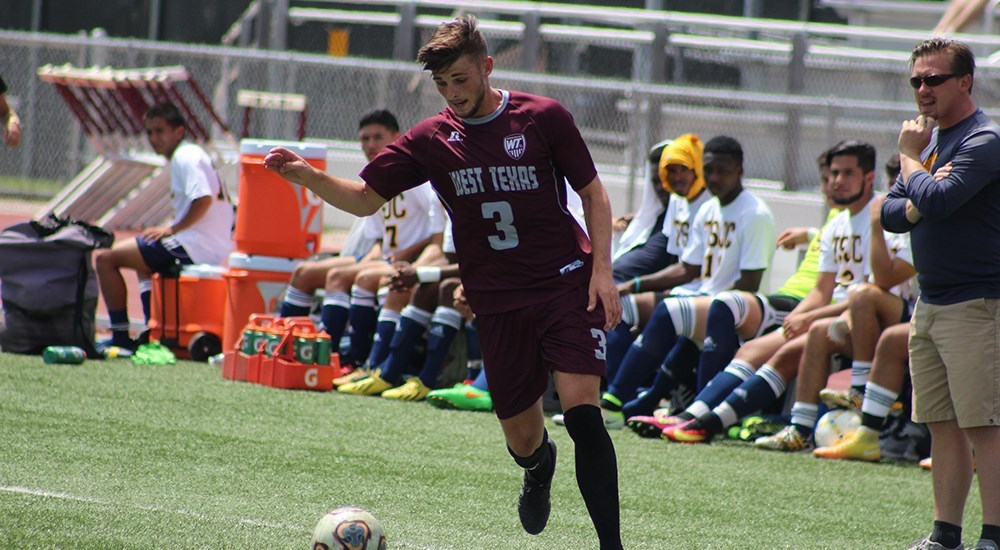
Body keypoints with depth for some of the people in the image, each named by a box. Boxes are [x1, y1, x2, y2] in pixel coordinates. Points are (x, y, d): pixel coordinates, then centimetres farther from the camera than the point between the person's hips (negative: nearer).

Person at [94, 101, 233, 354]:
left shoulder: (185, 157, -11)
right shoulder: (192, 154, 20)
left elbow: (203, 199, -27)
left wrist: (172, 229, -17)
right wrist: (172, 229, 14)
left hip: (195, 248, -11)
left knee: (105, 258, -8)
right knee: (143, 261, 40)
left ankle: (121, 338, -8)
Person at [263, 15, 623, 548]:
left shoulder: (544, 118, -4)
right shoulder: (431, 140, 3)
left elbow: (593, 193, 4)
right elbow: (365, 198, 5)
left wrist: (602, 270, -7)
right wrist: (307, 175, -13)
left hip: (566, 284, -3)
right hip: (498, 301, 3)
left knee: (581, 408, -20)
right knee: (521, 438, 6)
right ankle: (539, 466, 46)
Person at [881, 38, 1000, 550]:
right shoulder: (928, 137, 16)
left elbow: (937, 200, -24)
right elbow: (891, 213, 15)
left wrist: (909, 158, -6)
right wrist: (916, 207, -7)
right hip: (929, 304, 9)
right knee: (943, 426, 11)